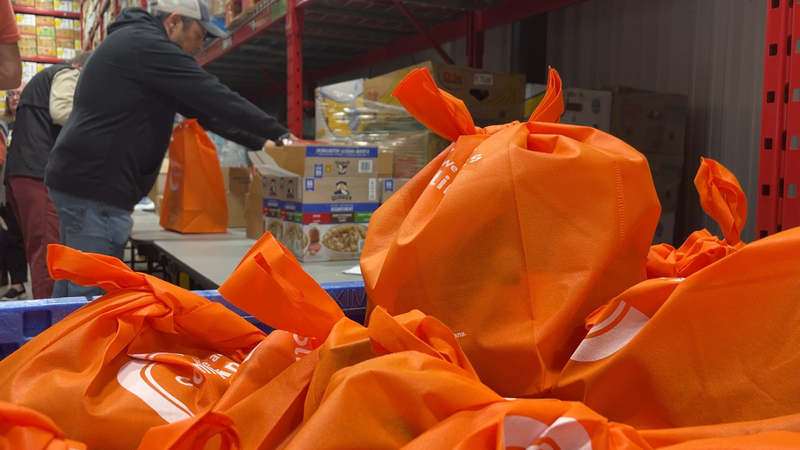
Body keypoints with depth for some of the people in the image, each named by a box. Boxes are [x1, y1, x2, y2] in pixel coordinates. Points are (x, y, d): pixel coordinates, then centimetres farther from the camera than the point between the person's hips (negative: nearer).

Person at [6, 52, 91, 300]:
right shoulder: (69, 74, 3)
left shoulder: (44, 77, 32)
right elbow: (60, 111, -15)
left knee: (40, 248, 10)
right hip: (39, 173, -10)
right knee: (48, 249, -13)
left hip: (20, 171, 10)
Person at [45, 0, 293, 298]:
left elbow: (198, 107, 20)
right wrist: (279, 134, -7)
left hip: (82, 179, 11)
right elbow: (215, 98, -15)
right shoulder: (147, 44, -11)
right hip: (95, 185, -11)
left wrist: (260, 142, 14)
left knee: (76, 288, 16)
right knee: (95, 295, -7)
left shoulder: (134, 42, 22)